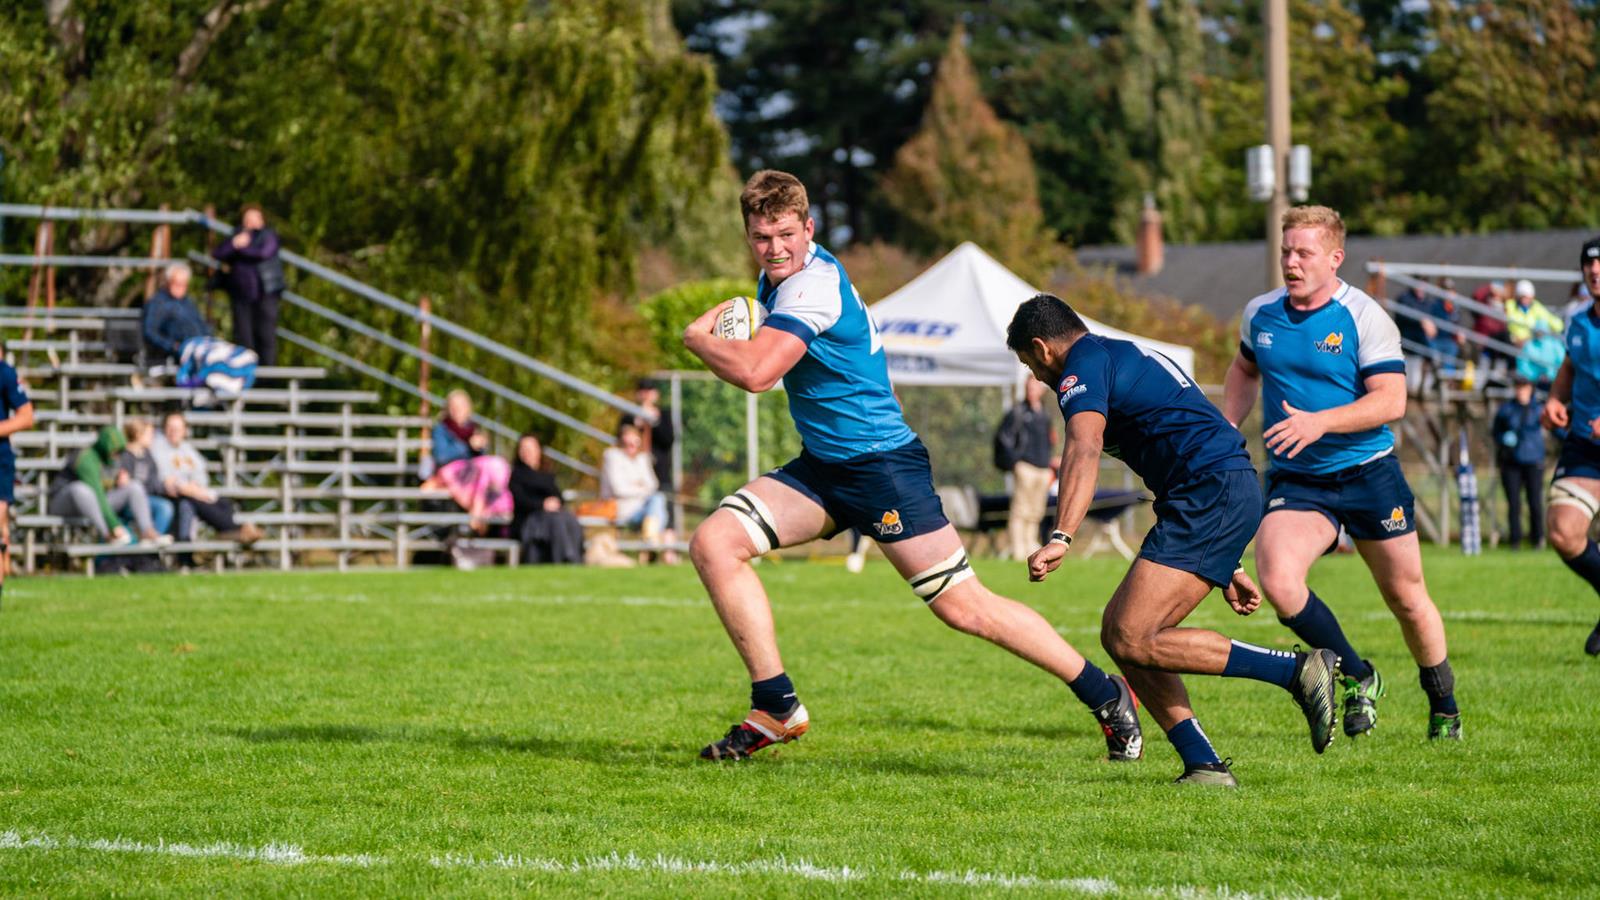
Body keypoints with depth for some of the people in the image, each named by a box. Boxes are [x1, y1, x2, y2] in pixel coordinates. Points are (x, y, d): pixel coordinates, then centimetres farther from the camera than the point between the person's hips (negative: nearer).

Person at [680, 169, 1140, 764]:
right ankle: (776, 707, -4)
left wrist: (697, 337, -15)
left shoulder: (813, 285, -22)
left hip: (883, 467, -9)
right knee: (713, 543, -9)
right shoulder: (777, 276, 8)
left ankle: (1105, 695, 10)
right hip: (820, 467, 9)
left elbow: (754, 372, -34)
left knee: (963, 608, -6)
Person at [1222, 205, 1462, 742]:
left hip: (1369, 474, -3)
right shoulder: (1259, 314, 3)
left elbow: (1390, 401, -19)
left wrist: (1319, 422, -32)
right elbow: (1244, 370, 24)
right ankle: (1357, 677, 0)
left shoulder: (1364, 318, -12)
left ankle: (1444, 710, 32)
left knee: (1406, 598, 8)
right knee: (1278, 582, -23)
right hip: (1294, 481, 3)